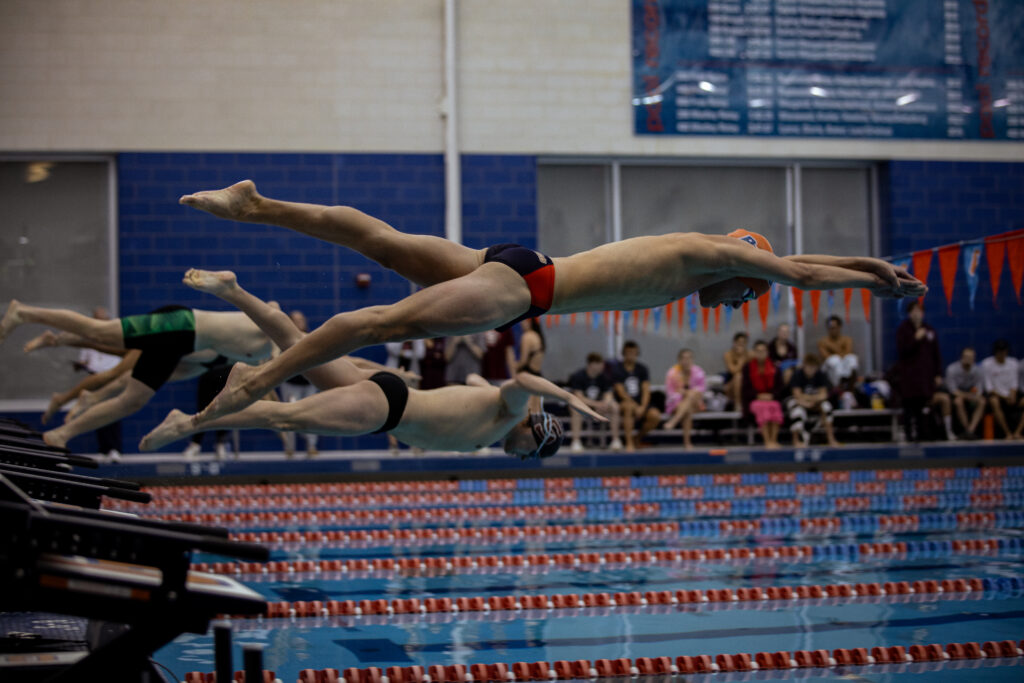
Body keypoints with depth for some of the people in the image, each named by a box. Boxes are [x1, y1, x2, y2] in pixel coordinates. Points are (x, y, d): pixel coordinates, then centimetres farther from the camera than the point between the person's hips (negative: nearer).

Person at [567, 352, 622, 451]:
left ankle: (616, 440, -18)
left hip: (600, 403, 4)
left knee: (615, 406, -24)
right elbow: (579, 398, -23)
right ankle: (576, 441, -37)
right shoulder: (577, 376, -18)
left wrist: (605, 403, -31)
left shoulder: (604, 376, -6)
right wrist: (597, 404, -36)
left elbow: (608, 394, -6)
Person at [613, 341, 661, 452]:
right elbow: (621, 393, -11)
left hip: (641, 404, 4)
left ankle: (637, 438, 1)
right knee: (629, 407, -39)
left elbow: (646, 391, 0)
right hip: (622, 404, -3)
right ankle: (629, 442, -34)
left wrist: (642, 407, -17)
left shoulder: (642, 369, 9)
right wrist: (636, 406, -22)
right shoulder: (617, 370, -2)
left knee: (655, 415, -25)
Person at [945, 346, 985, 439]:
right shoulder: (952, 369, -17)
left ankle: (971, 430, -34)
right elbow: (953, 390, -18)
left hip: (970, 393, 4)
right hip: (957, 394, -4)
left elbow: (978, 389, -2)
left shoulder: (976, 370, -4)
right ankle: (966, 429, -28)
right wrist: (969, 396, -29)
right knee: (959, 401, -38)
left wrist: (976, 396, -27)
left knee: (982, 402, -27)